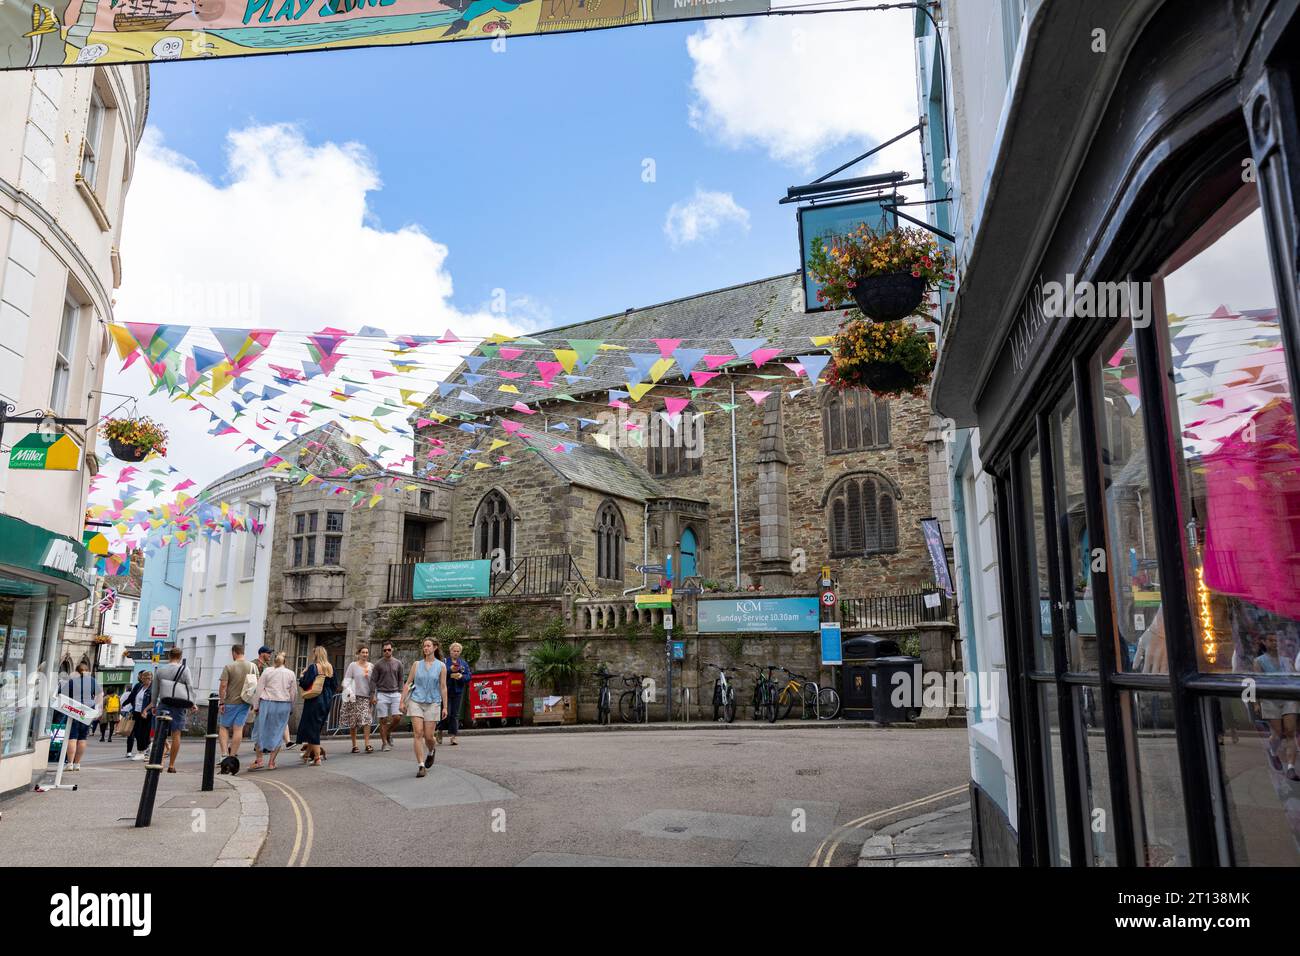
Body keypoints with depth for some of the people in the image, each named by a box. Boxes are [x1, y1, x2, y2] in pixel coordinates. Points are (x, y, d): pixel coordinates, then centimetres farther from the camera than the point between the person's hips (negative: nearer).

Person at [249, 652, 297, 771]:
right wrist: (290, 707, 17)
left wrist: (256, 706, 4)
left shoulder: (267, 671, 1)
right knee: (277, 733, 7)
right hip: (284, 704, 2)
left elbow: (259, 689, -2)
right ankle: (271, 762, 7)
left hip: (267, 703, -2)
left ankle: (259, 760, 5)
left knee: (261, 730, 10)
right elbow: (293, 692, 8)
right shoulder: (290, 673, 7)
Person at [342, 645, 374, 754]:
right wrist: (347, 690, -17)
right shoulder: (353, 665, 2)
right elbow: (346, 680, -3)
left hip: (366, 696, 2)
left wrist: (368, 676, 0)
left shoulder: (371, 666, 11)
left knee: (367, 720, -12)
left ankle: (367, 744, -11)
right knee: (353, 722, 3)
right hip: (354, 696, -2)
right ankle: (354, 745, 12)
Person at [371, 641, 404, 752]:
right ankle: (384, 743, 6)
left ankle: (388, 733, 19)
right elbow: (373, 680, 2)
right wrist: (373, 695, -5)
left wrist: (400, 693, 8)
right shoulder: (378, 664, 1)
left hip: (395, 694, 2)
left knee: (397, 717, -7)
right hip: (382, 694, -2)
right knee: (383, 720, -2)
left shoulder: (398, 663, 9)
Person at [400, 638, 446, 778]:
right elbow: (408, 683, 8)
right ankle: (421, 766, -6)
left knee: (428, 736, 0)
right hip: (416, 701, 1)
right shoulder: (417, 664, 7)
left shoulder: (441, 666, 3)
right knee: (418, 733, -10)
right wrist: (402, 701, 2)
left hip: (433, 703, -1)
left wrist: (445, 707, 1)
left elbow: (443, 687, 3)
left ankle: (431, 752, 34)